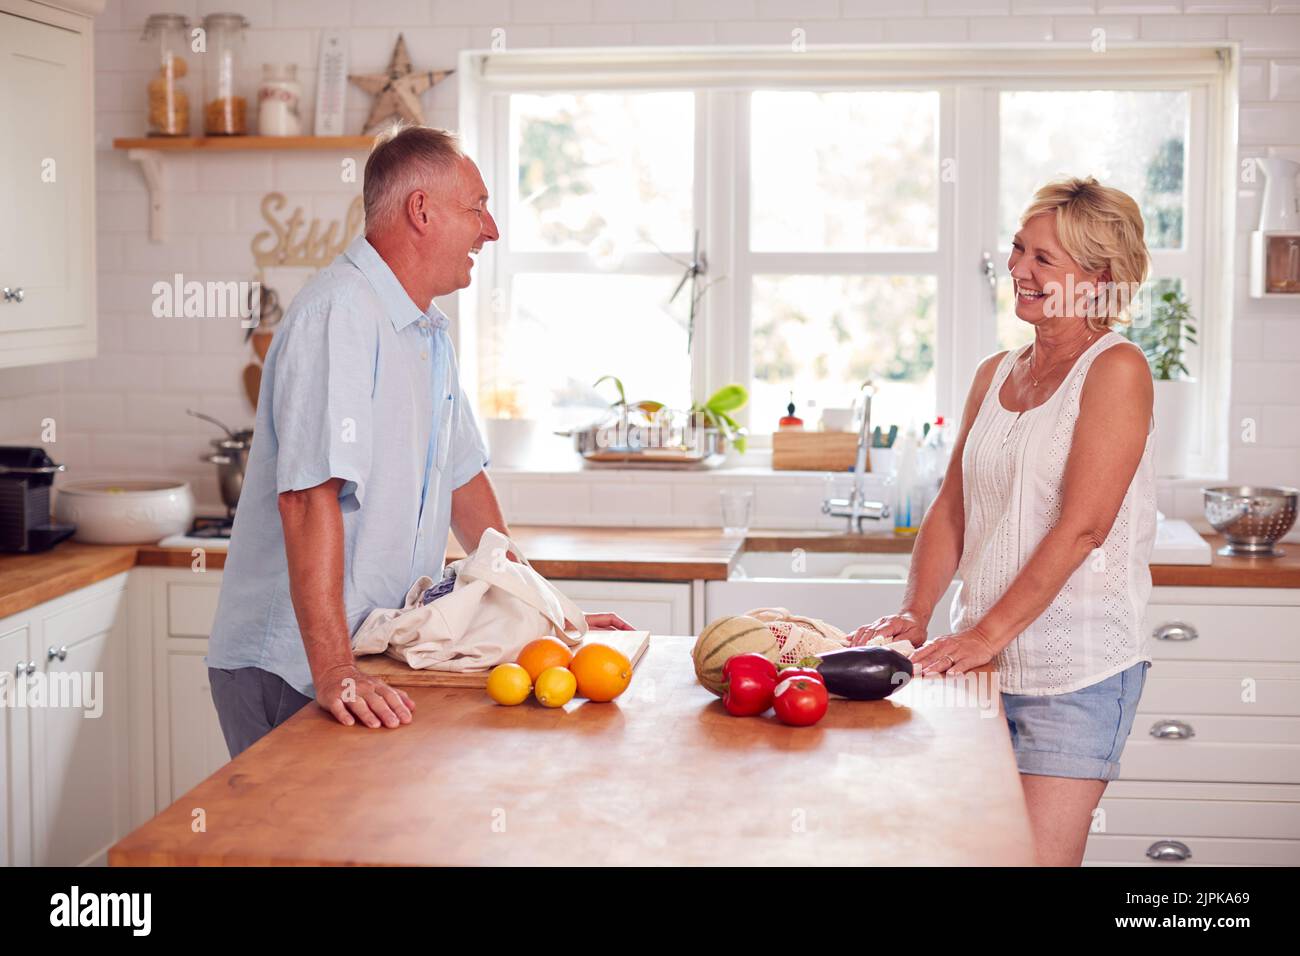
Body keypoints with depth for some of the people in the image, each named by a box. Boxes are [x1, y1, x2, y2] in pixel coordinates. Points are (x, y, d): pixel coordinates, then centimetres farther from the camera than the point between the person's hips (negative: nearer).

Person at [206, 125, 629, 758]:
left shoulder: (429, 333, 13)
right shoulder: (340, 314, -18)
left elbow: (462, 479, 20)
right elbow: (309, 496, -28)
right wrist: (334, 674, -33)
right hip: (290, 670, -8)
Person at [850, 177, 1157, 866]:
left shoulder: (1116, 369, -8)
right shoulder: (995, 375, 14)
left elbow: (1082, 526, -15)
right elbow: (952, 508, 14)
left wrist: (987, 633, -18)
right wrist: (913, 616, 1)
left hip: (1075, 671, -6)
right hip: (987, 663, 6)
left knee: (1040, 859, -7)